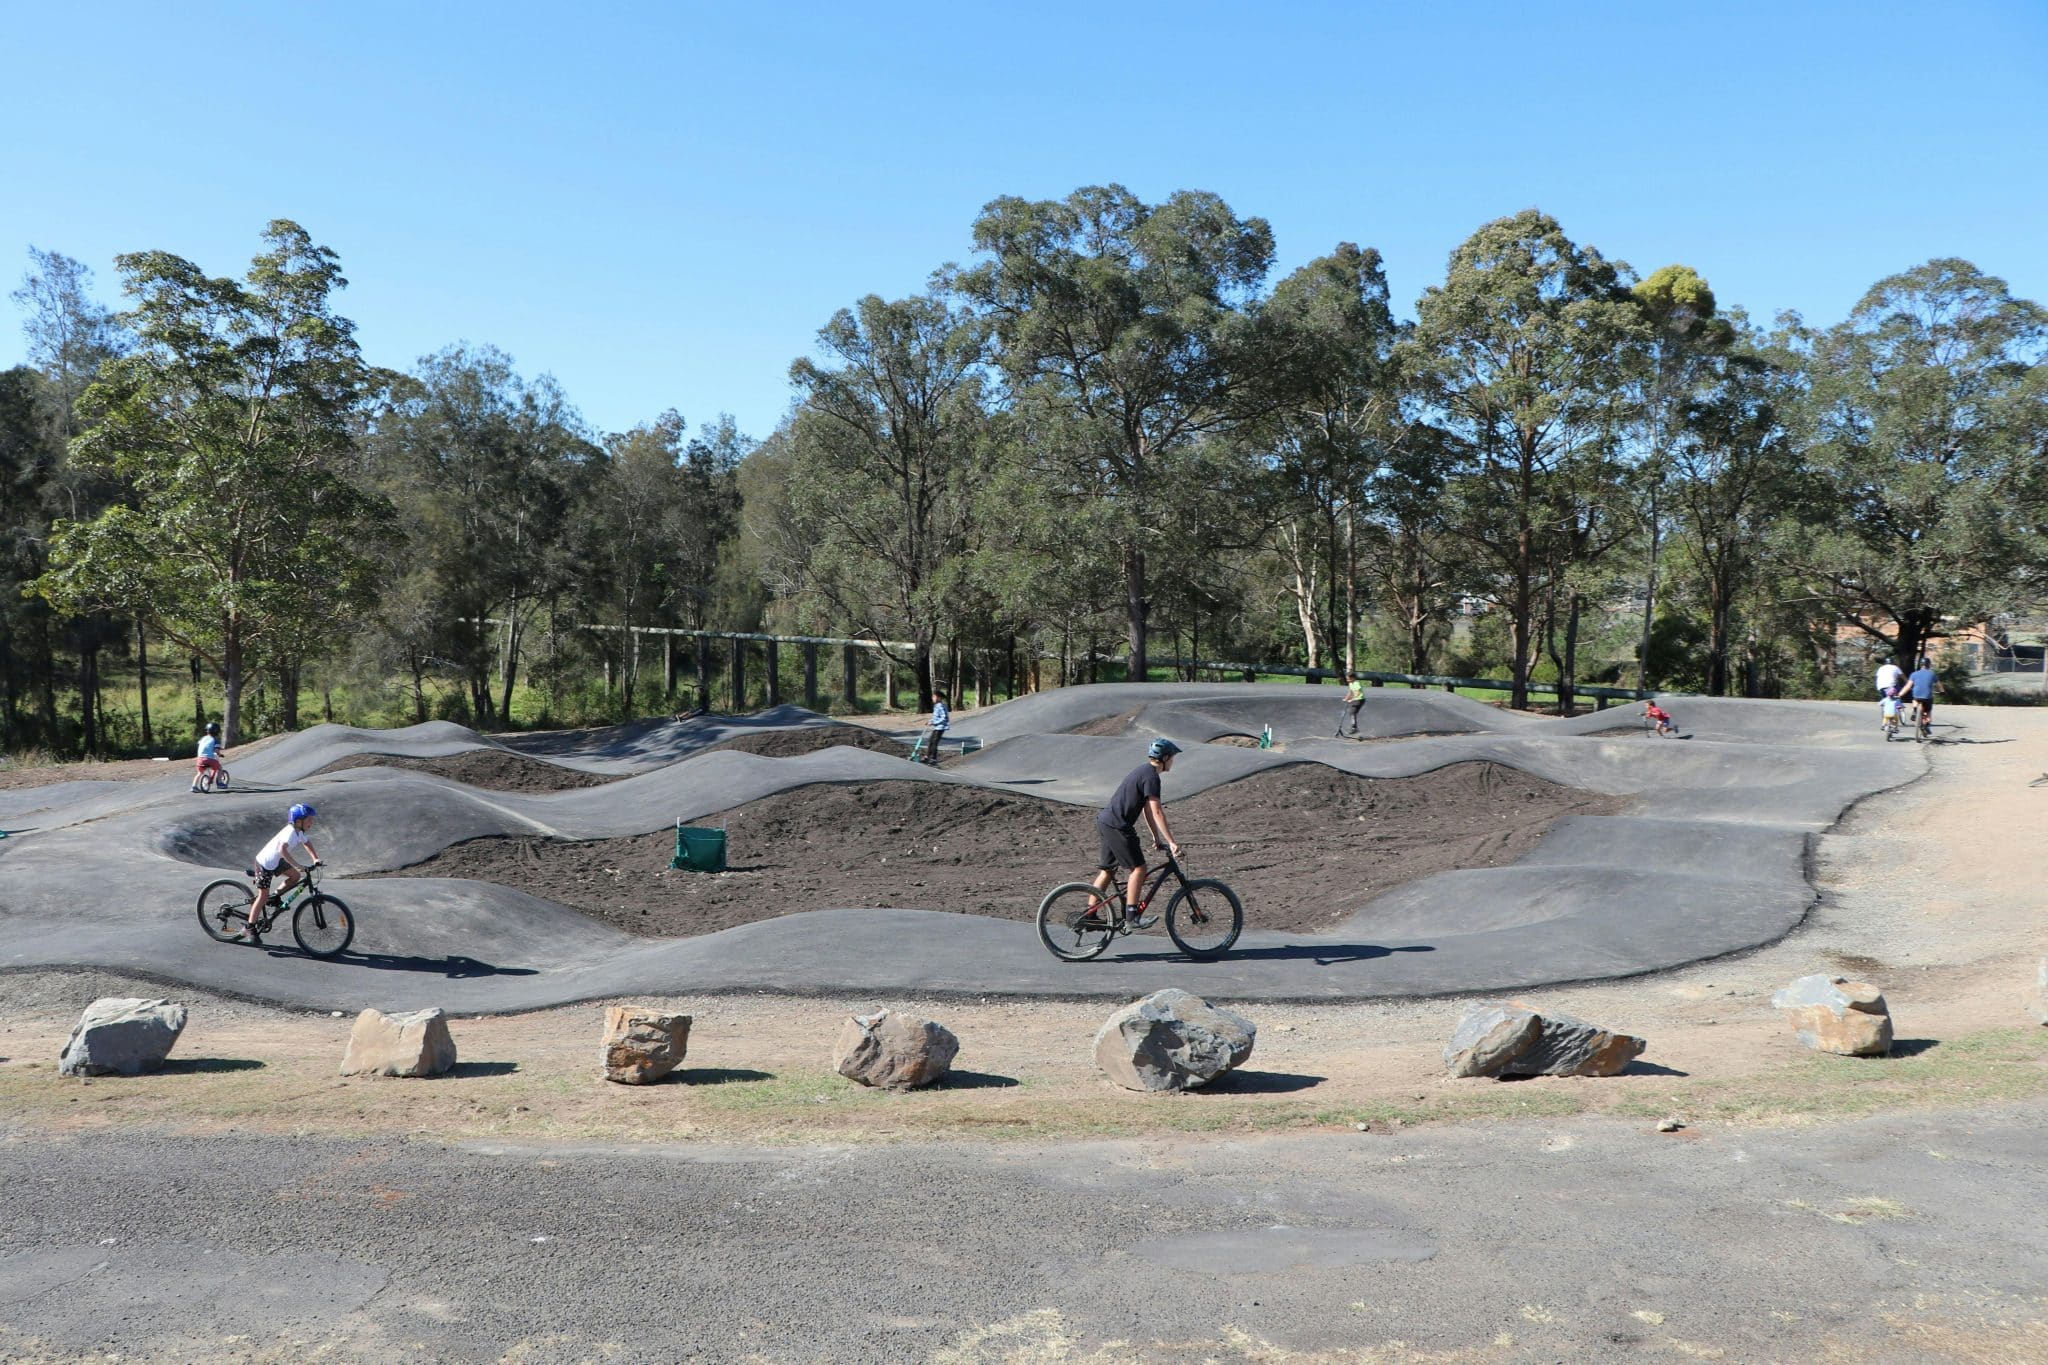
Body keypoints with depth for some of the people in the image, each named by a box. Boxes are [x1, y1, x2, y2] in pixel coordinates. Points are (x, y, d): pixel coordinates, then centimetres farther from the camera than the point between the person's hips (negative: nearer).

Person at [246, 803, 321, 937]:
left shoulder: (298, 831, -1)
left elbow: (306, 844, 16)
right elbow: (283, 849, -44)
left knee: (296, 876, 2)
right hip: (265, 863, -9)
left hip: (276, 861, 9)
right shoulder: (290, 832, -29)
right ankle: (250, 928, 6)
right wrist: (297, 865, -47)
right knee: (263, 895, -3)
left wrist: (315, 858, 3)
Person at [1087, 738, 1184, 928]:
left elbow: (1147, 809, 21)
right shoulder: (1151, 776, -14)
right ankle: (1133, 917, -5)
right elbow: (1156, 811, -20)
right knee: (1138, 868, -6)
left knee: (1108, 870, 15)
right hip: (1117, 827, -10)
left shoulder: (1144, 771, 17)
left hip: (1105, 822, 10)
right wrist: (1171, 842, -19)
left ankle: (1090, 916, 18)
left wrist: (1158, 839, 22)